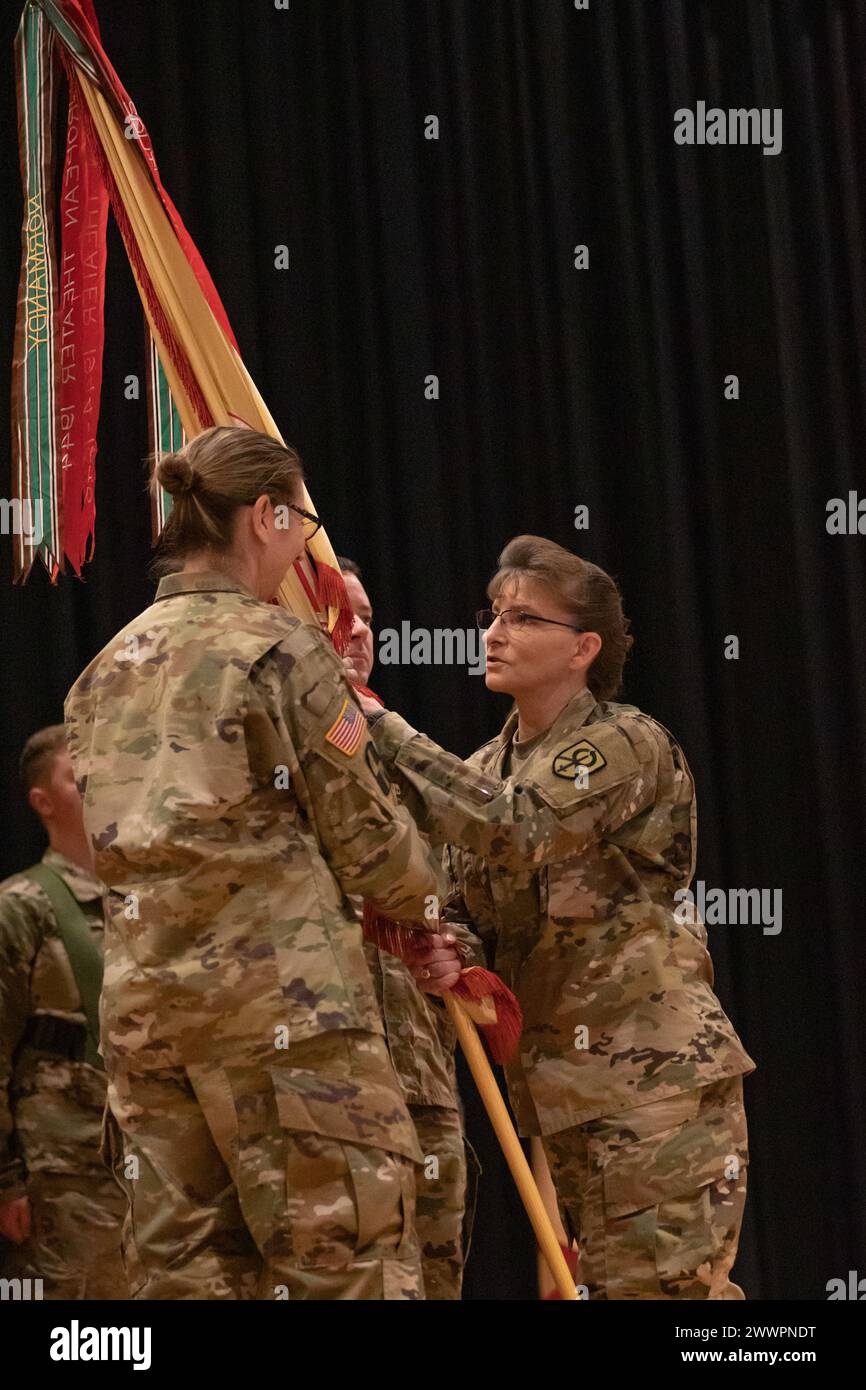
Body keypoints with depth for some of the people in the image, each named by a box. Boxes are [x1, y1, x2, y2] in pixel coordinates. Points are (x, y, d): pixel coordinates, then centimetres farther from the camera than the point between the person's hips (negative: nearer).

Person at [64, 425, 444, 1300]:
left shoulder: (108, 668, 16)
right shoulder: (280, 648, -5)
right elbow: (366, 840, -3)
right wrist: (422, 886, 20)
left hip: (141, 1003, 7)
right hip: (284, 999, -7)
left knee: (180, 1267, 6)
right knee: (350, 1259, -5)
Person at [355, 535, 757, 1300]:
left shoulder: (627, 744, -9)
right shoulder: (489, 766, 14)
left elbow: (516, 829, -25)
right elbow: (479, 908, 10)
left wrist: (379, 724, -23)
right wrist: (449, 955, -15)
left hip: (658, 1071, -8)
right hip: (561, 1082, 8)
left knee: (670, 1281, -11)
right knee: (608, 1279, 8)